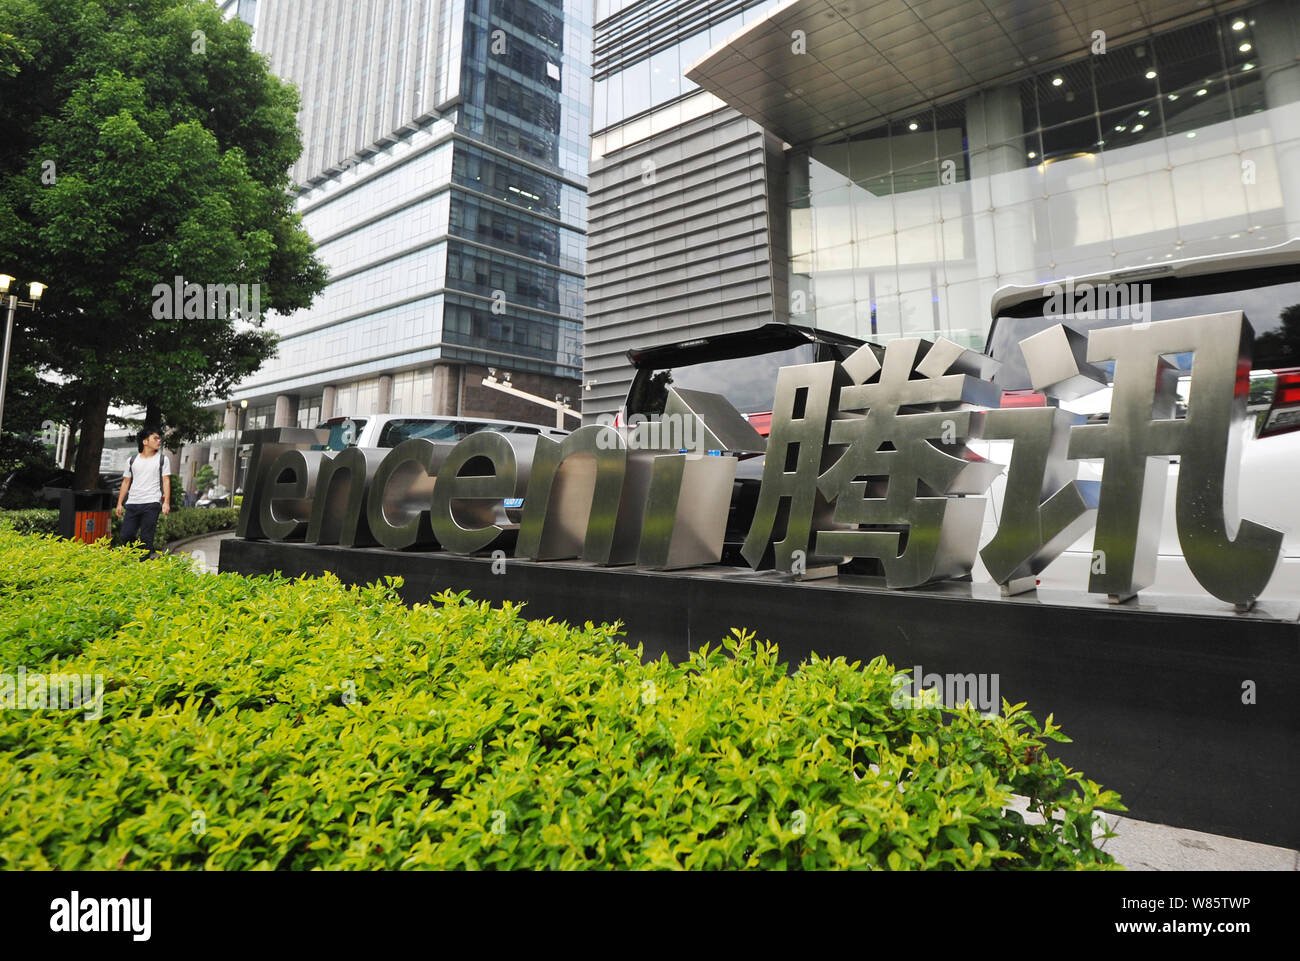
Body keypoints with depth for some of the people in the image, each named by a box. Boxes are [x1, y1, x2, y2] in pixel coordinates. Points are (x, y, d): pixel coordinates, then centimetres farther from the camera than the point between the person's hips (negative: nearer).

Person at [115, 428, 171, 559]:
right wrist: (119, 503, 11)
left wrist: (166, 502, -10)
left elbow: (166, 481, 0)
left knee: (146, 538, -4)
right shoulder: (133, 460, 14)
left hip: (151, 504, -3)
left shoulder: (162, 459, 7)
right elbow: (126, 482, 16)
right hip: (132, 504, 3)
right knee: (126, 535, 0)